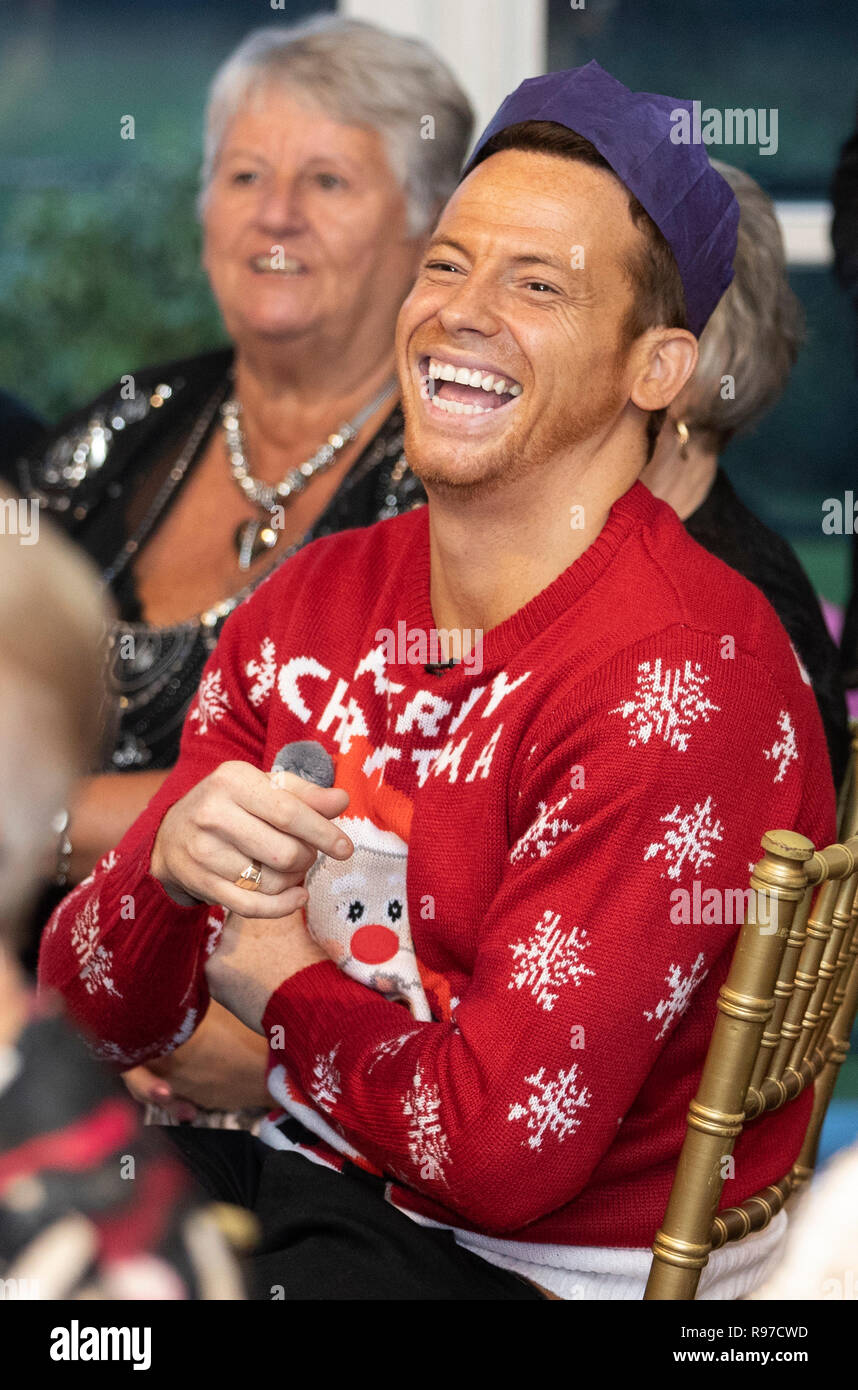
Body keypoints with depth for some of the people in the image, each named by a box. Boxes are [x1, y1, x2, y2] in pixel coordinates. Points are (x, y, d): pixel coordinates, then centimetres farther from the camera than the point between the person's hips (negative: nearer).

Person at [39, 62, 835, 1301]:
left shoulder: (681, 681, -20)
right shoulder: (315, 601, 3)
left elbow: (506, 1149, -24)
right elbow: (92, 1018, 2)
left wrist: (287, 984, -6)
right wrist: (167, 863, -20)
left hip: (537, 1264, -7)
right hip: (305, 1173, 7)